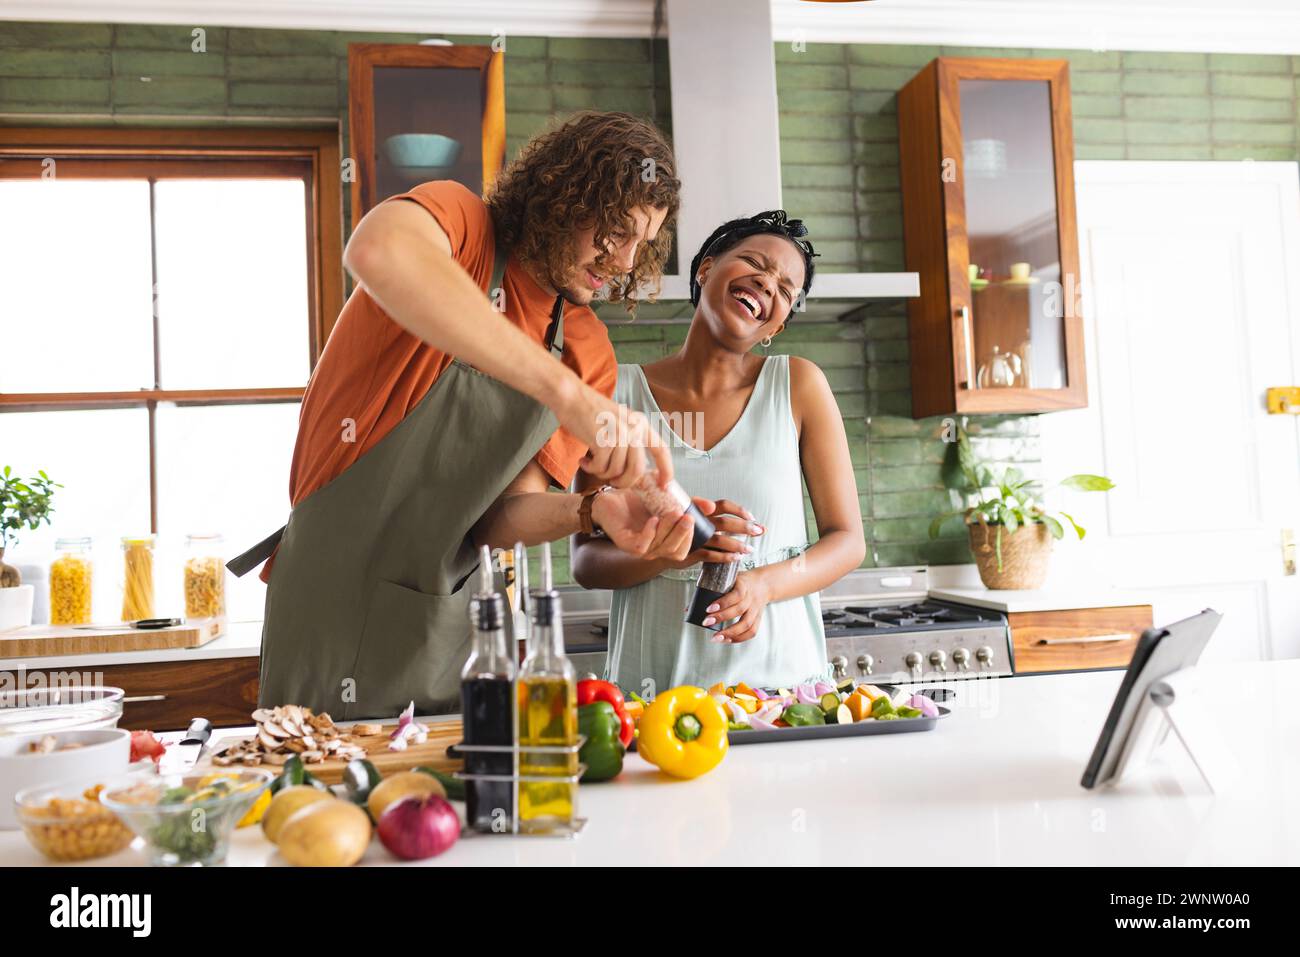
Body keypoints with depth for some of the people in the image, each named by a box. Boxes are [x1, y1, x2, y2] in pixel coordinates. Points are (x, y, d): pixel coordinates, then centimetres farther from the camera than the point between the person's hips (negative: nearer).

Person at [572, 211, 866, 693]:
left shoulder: (798, 384, 3)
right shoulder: (620, 392, 2)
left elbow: (848, 540, 5)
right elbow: (586, 561, 3)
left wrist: (764, 584, -13)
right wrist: (666, 553, -17)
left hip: (779, 671, 0)